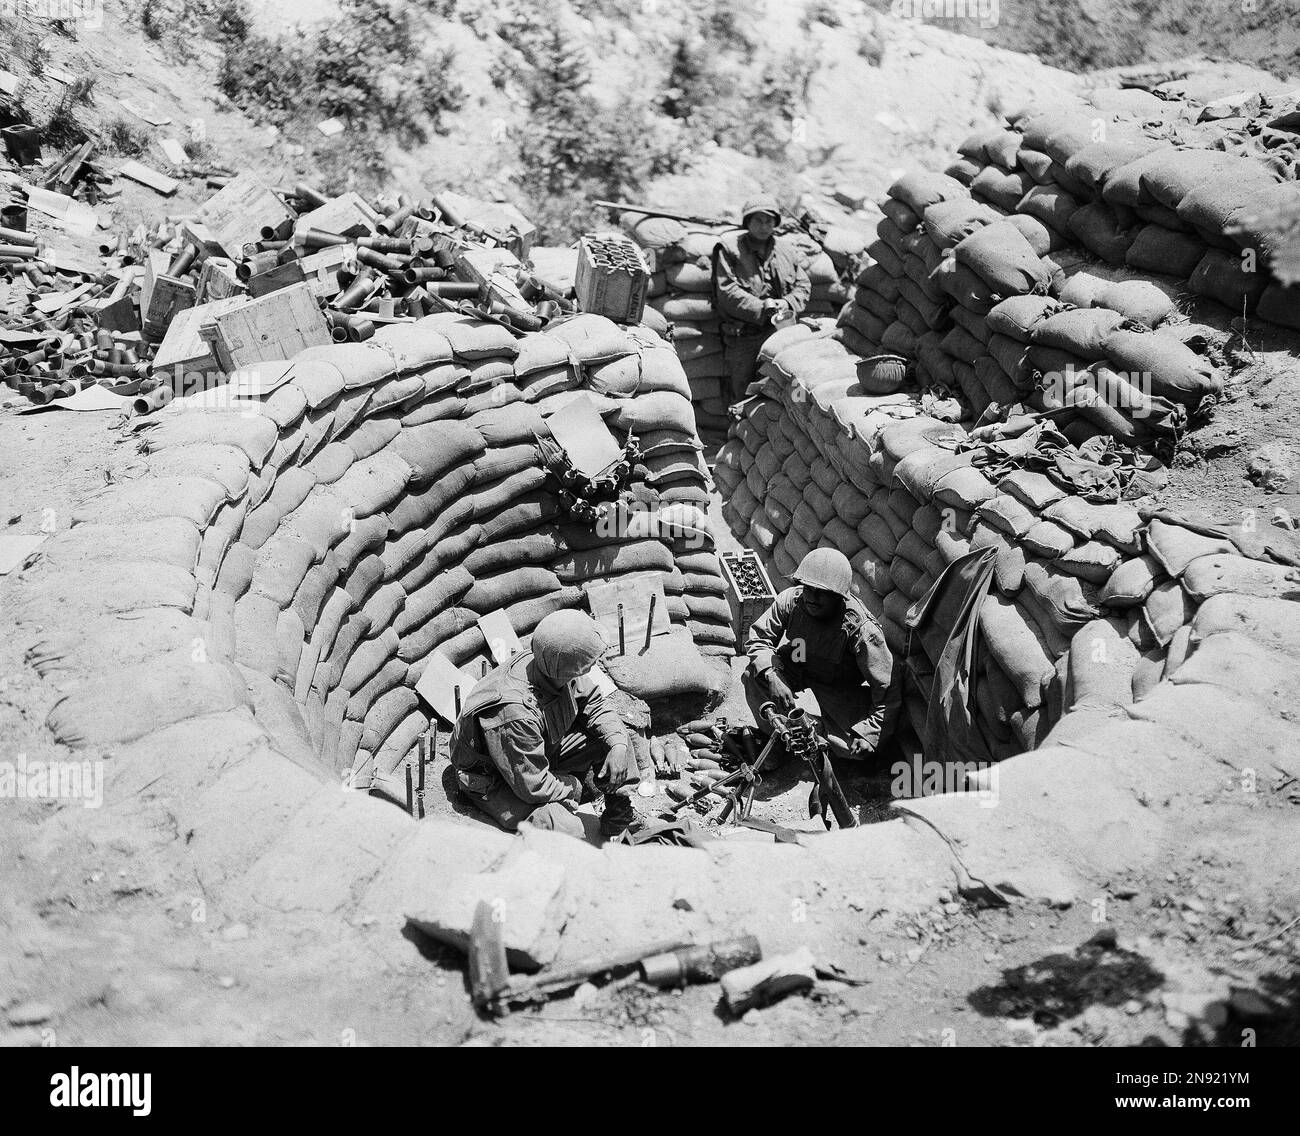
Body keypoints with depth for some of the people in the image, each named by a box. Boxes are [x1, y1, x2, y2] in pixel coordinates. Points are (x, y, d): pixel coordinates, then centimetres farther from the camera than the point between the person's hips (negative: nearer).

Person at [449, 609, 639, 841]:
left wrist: (618, 744, -14)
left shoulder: (554, 669, -17)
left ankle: (619, 812, 11)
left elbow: (595, 705, 2)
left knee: (610, 732, -3)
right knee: (567, 830, -30)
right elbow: (534, 787, -31)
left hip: (541, 755, 8)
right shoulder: (514, 713, -39)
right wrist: (580, 786, -14)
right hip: (494, 780, -8)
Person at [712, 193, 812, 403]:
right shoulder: (729, 249, -3)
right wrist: (762, 308, -18)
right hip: (743, 336, -3)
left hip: (781, 331, 4)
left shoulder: (786, 250, 12)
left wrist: (787, 303, -8)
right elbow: (727, 293, -11)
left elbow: (803, 285, 14)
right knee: (743, 395, 2)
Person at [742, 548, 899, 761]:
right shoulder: (790, 600, -23)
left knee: (860, 749, -23)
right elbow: (757, 638, -14)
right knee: (753, 675, -27)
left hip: (839, 685, -3)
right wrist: (771, 676, -34)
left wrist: (862, 739, -36)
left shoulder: (862, 630, -32)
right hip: (792, 669, 3)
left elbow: (887, 693, -29)